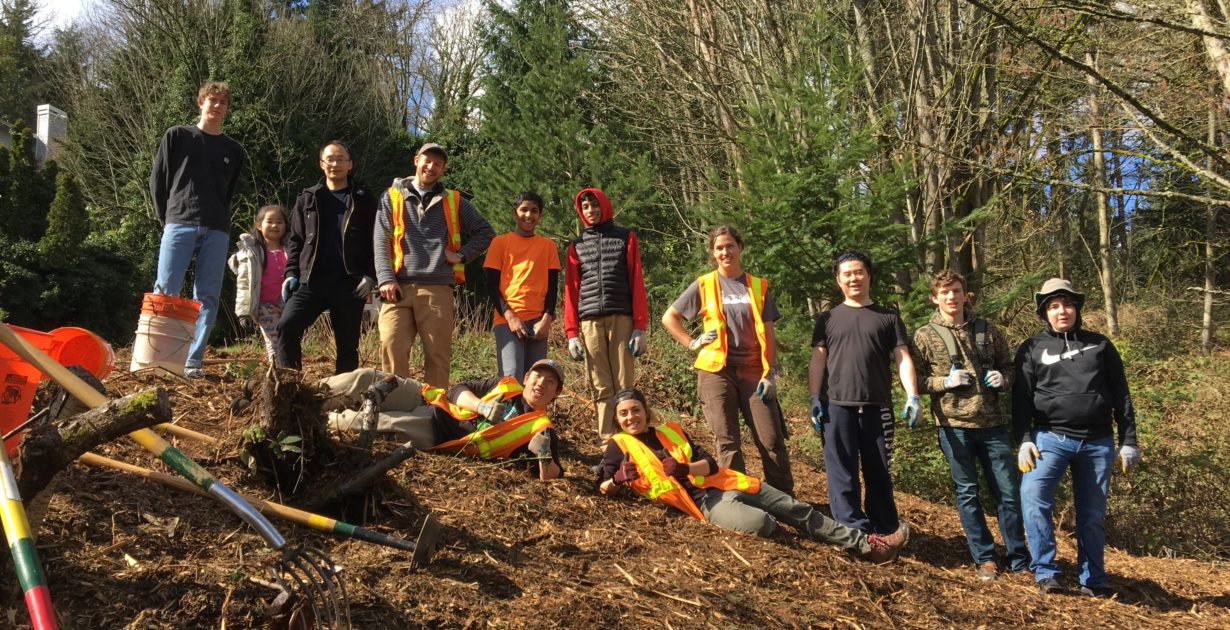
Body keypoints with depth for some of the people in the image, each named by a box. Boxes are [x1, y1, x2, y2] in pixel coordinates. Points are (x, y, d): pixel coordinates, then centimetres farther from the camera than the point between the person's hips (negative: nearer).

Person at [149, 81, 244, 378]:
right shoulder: (177, 136, 10)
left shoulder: (233, 150, 17)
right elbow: (157, 180, 9)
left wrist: (219, 219, 7)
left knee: (207, 297, -1)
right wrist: (166, 218, 4)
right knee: (165, 292, -9)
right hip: (180, 225, -2)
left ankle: (193, 361, 1)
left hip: (216, 231, 2)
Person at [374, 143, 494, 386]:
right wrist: (386, 279, -8)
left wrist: (461, 255, 5)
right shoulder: (393, 197, 14)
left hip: (438, 289, 1)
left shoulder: (454, 202, 17)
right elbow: (381, 241, 5)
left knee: (438, 354, 0)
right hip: (398, 288, -1)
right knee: (392, 348, -10)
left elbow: (485, 232, 20)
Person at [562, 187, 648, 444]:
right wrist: (572, 333, 4)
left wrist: (640, 326, -3)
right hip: (590, 323, 2)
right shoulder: (577, 245, 17)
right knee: (602, 388, -1)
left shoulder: (625, 237, 12)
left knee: (624, 386, -6)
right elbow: (571, 291, 13)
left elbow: (636, 282, 6)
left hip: (621, 319, -1)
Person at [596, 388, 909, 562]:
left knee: (798, 510, 0)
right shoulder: (620, 446, 4)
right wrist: (618, 479, -23)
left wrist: (683, 467, -14)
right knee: (761, 523, -33)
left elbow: (710, 464, 9)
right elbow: (603, 489, 1)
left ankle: (866, 544, 6)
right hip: (703, 500, -5)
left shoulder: (671, 431, 14)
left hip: (724, 484, 6)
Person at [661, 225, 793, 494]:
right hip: (716, 371, -1)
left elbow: (768, 335, 6)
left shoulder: (758, 287, 9)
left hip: (753, 371, 1)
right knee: (726, 441, 0)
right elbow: (669, 318, 12)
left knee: (771, 439, -4)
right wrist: (693, 343, 2)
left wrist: (769, 373, -3)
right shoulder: (703, 285, 6)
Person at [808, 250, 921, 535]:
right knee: (842, 473, -1)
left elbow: (903, 358, 5)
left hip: (877, 406, 0)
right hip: (837, 405, 0)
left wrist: (912, 396, -8)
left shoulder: (888, 317, 11)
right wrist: (815, 398, -4)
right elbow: (818, 360, 7)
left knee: (879, 472, 6)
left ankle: (884, 533, 15)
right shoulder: (828, 318, 13)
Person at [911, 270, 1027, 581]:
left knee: (1009, 491, 5)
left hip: (992, 423, 2)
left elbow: (1009, 366, 17)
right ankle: (984, 558, 18)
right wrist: (945, 381, -14)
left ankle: (1018, 558, 19)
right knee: (967, 493, 6)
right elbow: (914, 380, 1)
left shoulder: (987, 330, 9)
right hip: (954, 425, -2)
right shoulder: (925, 336, 2)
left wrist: (1003, 378, -5)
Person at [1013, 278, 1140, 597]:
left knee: (1093, 514, 7)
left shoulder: (1099, 345, 11)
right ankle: (1045, 572, -12)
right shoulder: (1032, 349, 6)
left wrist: (1128, 441, 7)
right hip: (1051, 437, -2)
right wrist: (1024, 440, -9)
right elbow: (1021, 399, 2)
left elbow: (1121, 396, 11)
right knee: (1033, 495, -21)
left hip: (1098, 442, 2)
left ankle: (1093, 579, 20)